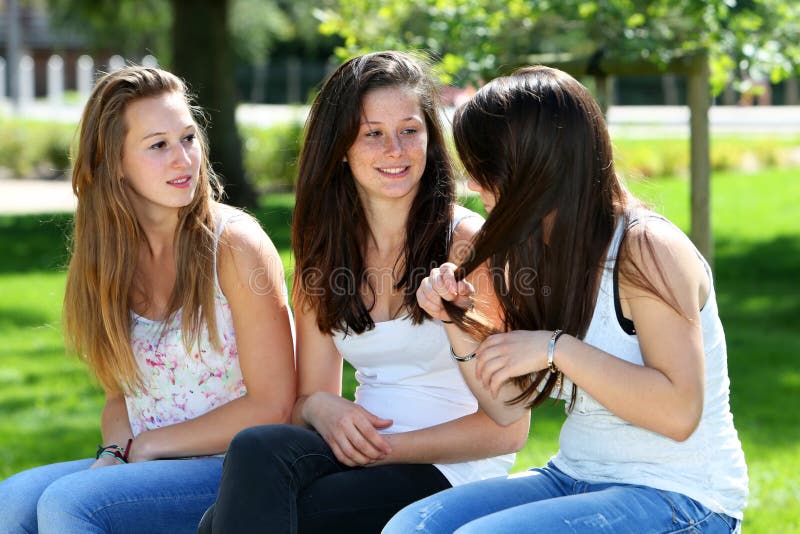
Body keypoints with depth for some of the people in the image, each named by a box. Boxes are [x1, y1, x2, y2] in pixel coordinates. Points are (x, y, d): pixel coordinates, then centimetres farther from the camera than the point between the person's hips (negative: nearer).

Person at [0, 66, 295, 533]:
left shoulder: (234, 244, -11)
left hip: (237, 472, -6)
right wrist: (114, 454, -6)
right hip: (146, 466, 6)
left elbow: (271, 406, -12)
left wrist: (146, 446, -9)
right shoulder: (112, 257, 8)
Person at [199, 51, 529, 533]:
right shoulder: (323, 253, 12)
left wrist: (388, 448, -15)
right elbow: (310, 395, 15)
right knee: (257, 449, -30)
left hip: (452, 474, -5)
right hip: (363, 454, 5)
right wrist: (320, 408, -10)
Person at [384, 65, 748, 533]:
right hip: (574, 478, 8)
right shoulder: (537, 255, 9)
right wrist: (459, 323, -5)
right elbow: (508, 408, 10)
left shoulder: (647, 249, -15)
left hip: (678, 496, -8)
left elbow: (679, 411, -24)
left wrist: (556, 348, -24)